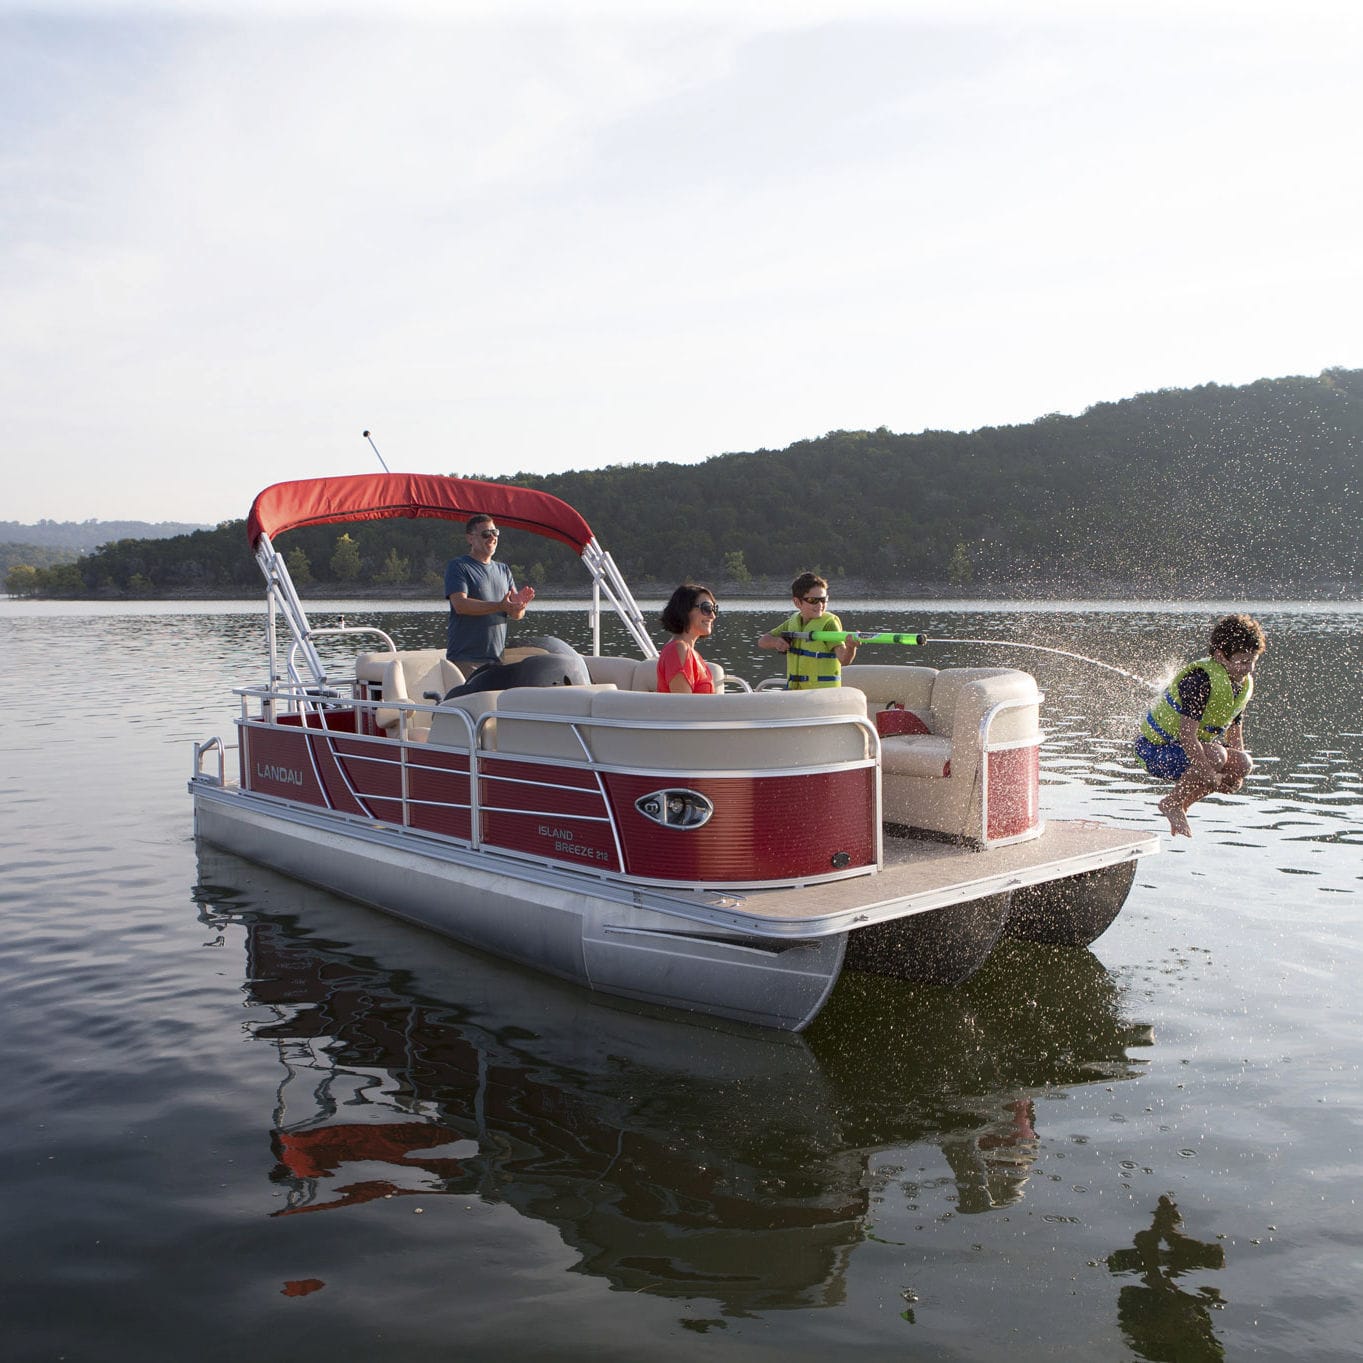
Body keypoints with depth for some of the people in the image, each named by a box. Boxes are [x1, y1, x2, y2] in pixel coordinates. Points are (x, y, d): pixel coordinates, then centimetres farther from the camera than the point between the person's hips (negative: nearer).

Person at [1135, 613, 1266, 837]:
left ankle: (1183, 804, 10)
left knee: (1244, 763, 2)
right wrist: (1209, 774, -32)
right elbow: (1187, 734, -32)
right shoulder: (1200, 679, -28)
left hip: (1186, 748, 10)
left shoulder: (1244, 685, 2)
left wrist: (1237, 773, -3)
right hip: (1155, 750, -10)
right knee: (1215, 754, -32)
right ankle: (1173, 803, -10)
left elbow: (1234, 732, 10)